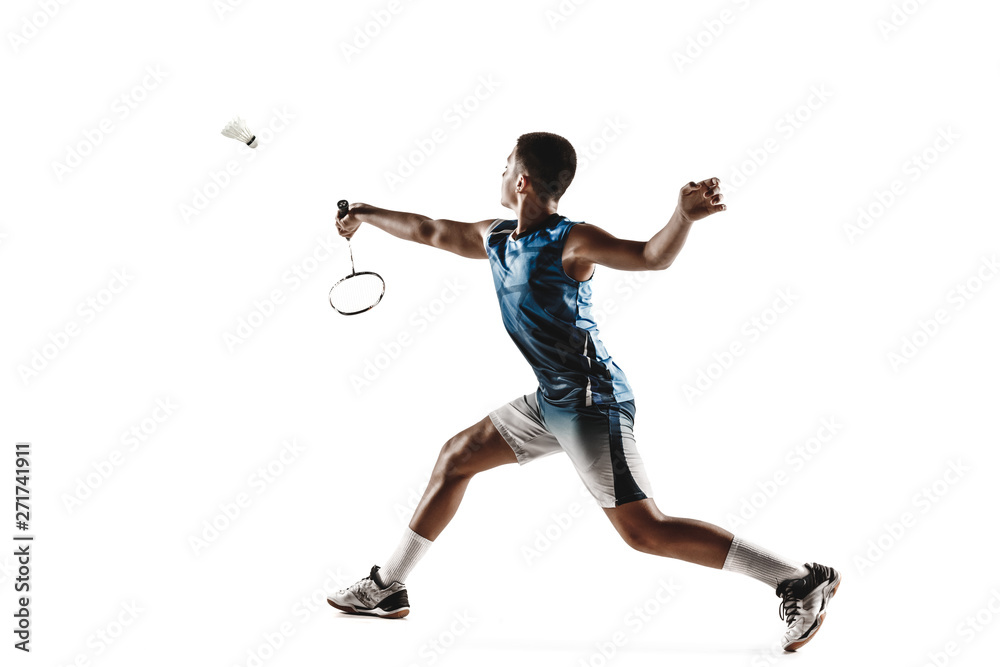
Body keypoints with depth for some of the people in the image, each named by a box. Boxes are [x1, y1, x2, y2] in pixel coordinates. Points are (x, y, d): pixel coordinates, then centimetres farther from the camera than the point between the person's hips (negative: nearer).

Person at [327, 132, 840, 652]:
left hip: (592, 404, -9)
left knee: (643, 531, -13)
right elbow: (428, 230, 25)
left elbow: (653, 255, -28)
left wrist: (684, 216, -48)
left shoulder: (571, 242, -15)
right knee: (456, 458, 19)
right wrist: (365, 214, 37)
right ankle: (387, 587, 34)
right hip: (551, 401, 9)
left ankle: (803, 580, -5)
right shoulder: (496, 240, 10)